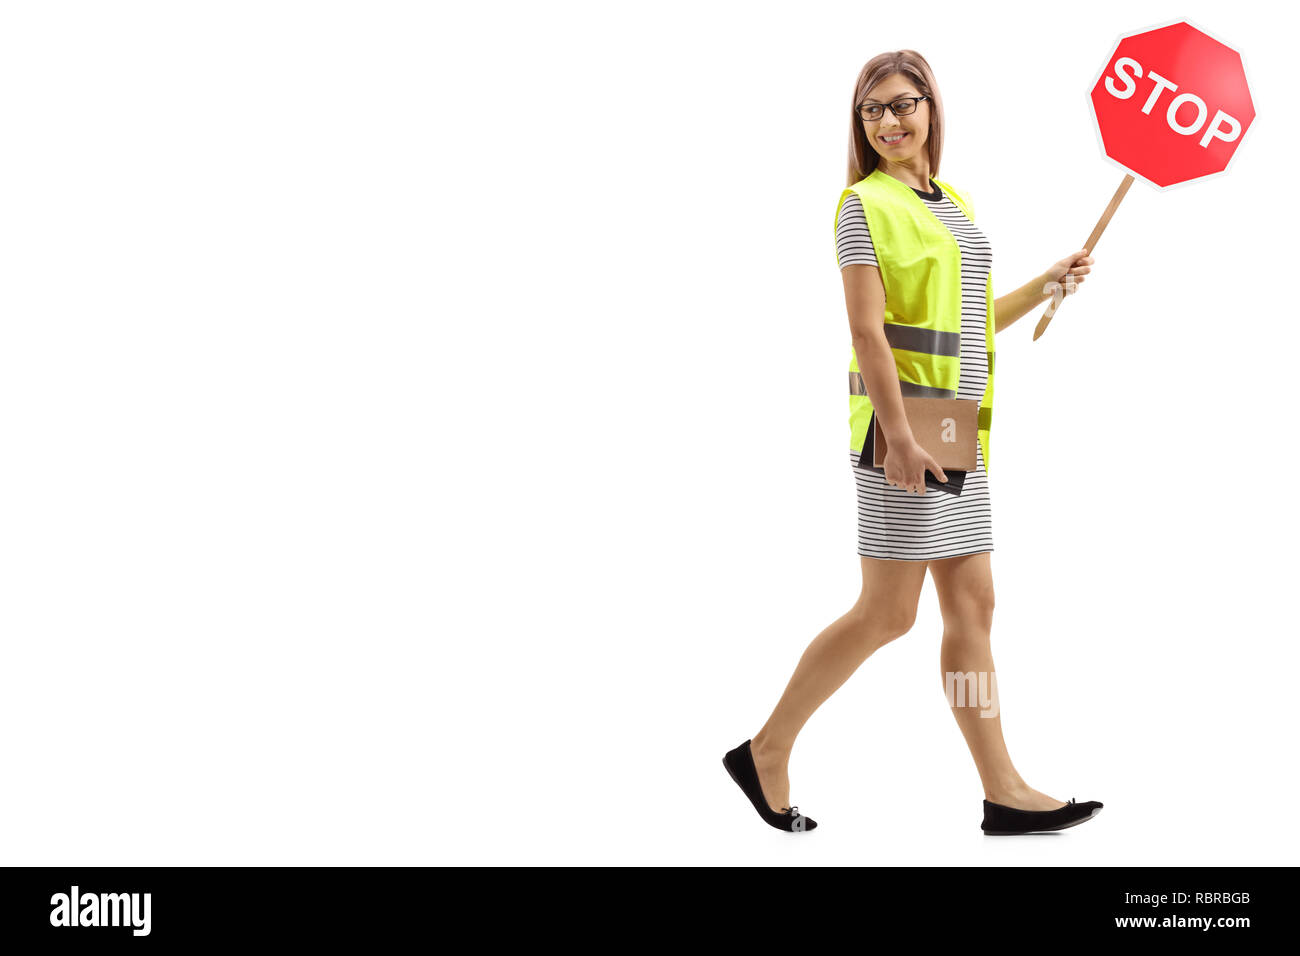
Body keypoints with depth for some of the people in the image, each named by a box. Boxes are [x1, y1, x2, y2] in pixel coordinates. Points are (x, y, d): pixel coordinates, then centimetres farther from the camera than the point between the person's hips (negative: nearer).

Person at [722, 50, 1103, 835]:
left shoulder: (955, 203, 17)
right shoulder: (867, 205, -8)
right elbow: (868, 330, -16)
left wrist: (1047, 284, 13)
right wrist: (899, 435, -22)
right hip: (905, 425, -8)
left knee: (972, 608, 7)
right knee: (888, 614, -5)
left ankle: (1004, 792, 12)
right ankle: (767, 752, 8)